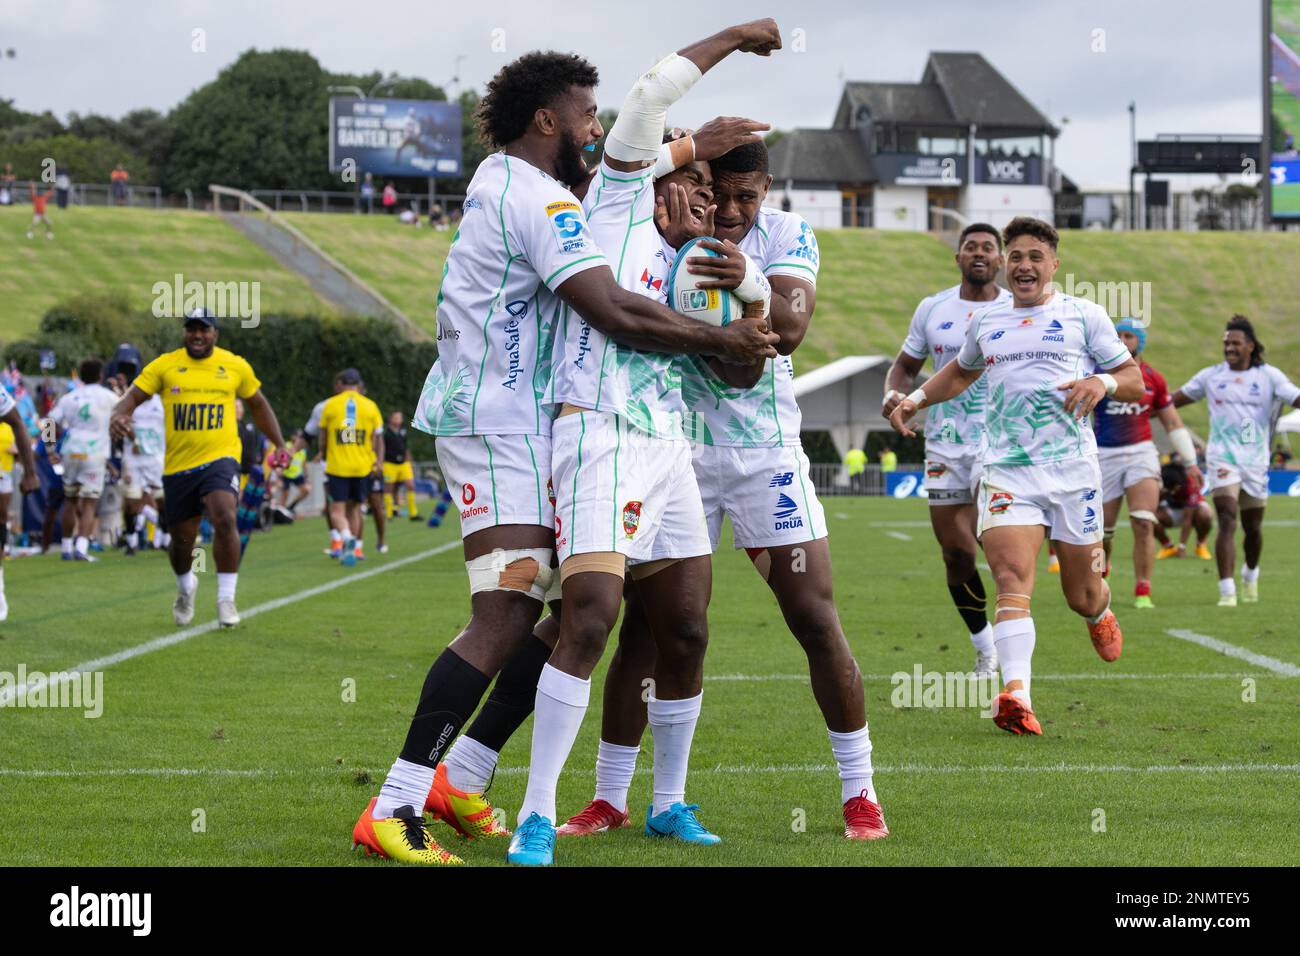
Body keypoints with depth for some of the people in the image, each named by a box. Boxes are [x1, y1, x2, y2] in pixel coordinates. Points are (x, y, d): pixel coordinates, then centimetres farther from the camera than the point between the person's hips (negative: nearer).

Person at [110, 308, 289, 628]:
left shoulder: (236, 366, 5)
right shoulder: (164, 365, 1)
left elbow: (258, 404, 19)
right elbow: (132, 398, -3)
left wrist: (279, 444, 14)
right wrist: (119, 417, -26)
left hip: (220, 459, -1)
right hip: (178, 466, 1)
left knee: (224, 520, -26)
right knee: (181, 539, 9)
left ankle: (226, 598, -16)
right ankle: (186, 587, 42)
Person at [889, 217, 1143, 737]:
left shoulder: (1083, 315, 5)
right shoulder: (986, 321, 16)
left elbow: (1134, 381, 7)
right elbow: (962, 372, 37)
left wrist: (1102, 382, -15)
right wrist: (915, 399, 21)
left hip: (1072, 470, -1)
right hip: (1006, 472, 1)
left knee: (1081, 595, 9)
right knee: (1012, 581, -20)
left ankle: (1101, 615, 48)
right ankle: (1016, 694, -35)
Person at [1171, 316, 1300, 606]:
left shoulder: (1268, 376, 1)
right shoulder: (1211, 376, 5)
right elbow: (1176, 400, 16)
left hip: (1256, 462, 1)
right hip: (1222, 459, -1)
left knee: (1253, 527, 12)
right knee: (1227, 521, -17)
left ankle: (1250, 573, 42)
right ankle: (1227, 591, -20)